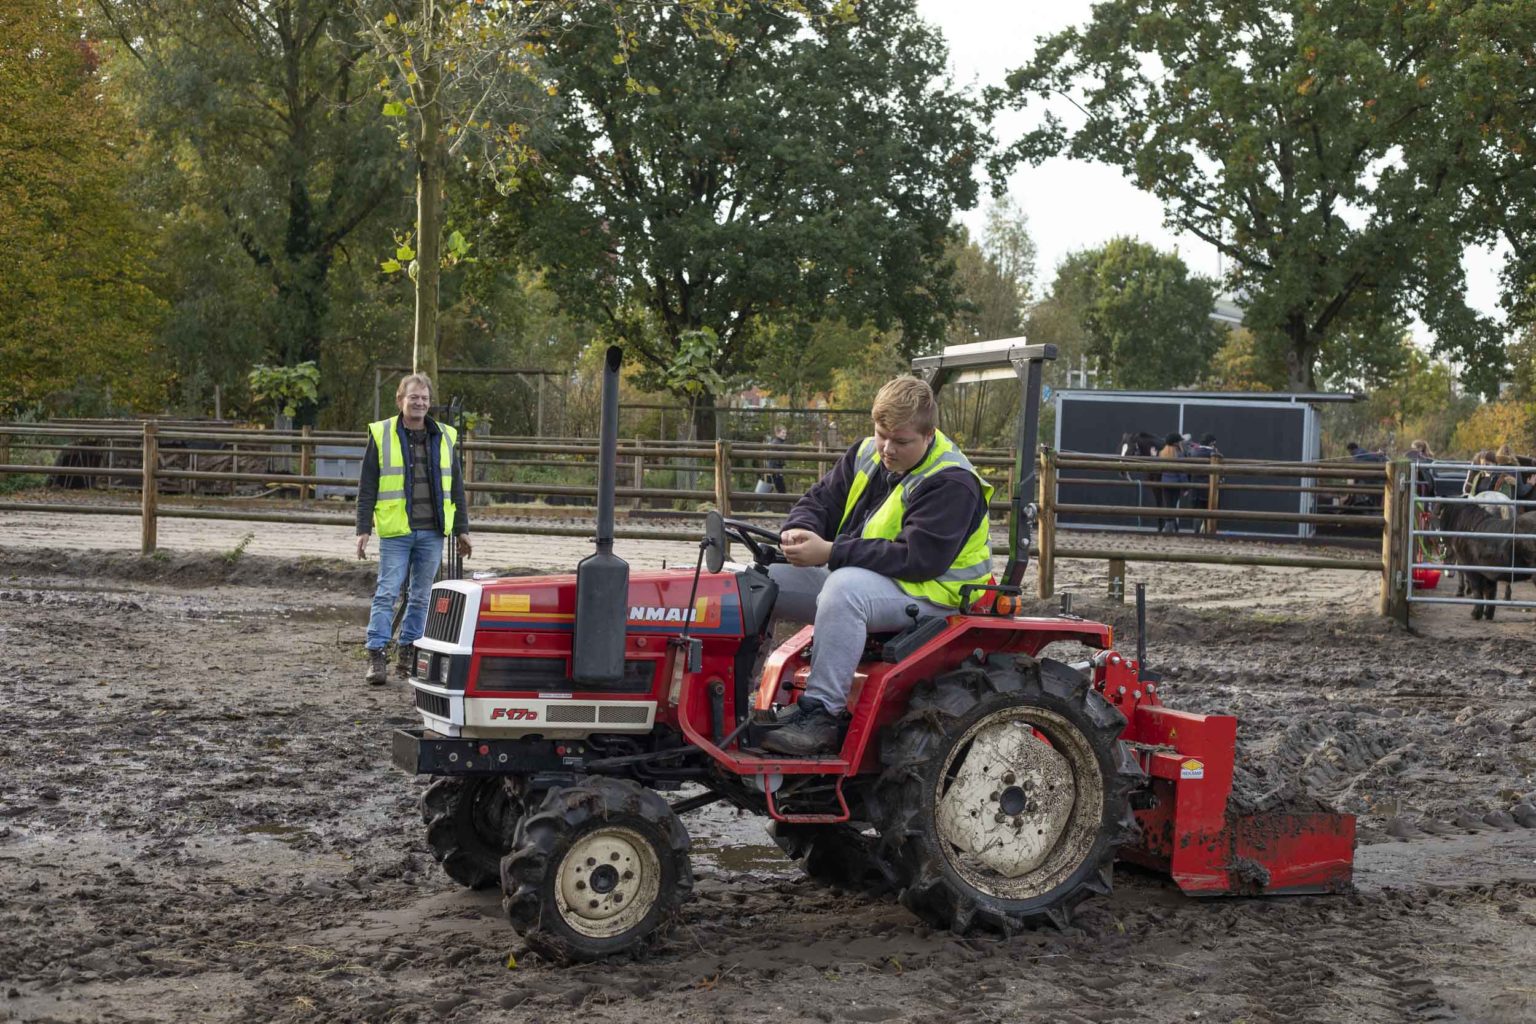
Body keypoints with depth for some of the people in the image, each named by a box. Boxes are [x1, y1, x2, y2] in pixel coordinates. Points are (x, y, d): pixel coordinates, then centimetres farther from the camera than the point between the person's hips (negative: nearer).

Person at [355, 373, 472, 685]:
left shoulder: (445, 437, 12)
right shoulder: (381, 435, 2)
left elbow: (455, 487, 16)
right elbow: (367, 487, 2)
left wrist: (461, 529, 12)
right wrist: (363, 528, -3)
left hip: (432, 532, 3)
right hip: (395, 532, -3)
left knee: (421, 596, 8)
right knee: (386, 593, -5)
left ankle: (408, 653, 17)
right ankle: (377, 655, -3)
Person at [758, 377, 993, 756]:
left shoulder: (952, 483, -17)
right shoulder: (866, 455, 8)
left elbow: (917, 558, -27)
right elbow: (820, 501, 11)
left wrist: (830, 553, -31)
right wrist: (799, 530, -16)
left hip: (926, 592, -8)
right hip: (854, 576, 8)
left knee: (844, 587, -39)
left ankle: (821, 714, -38)